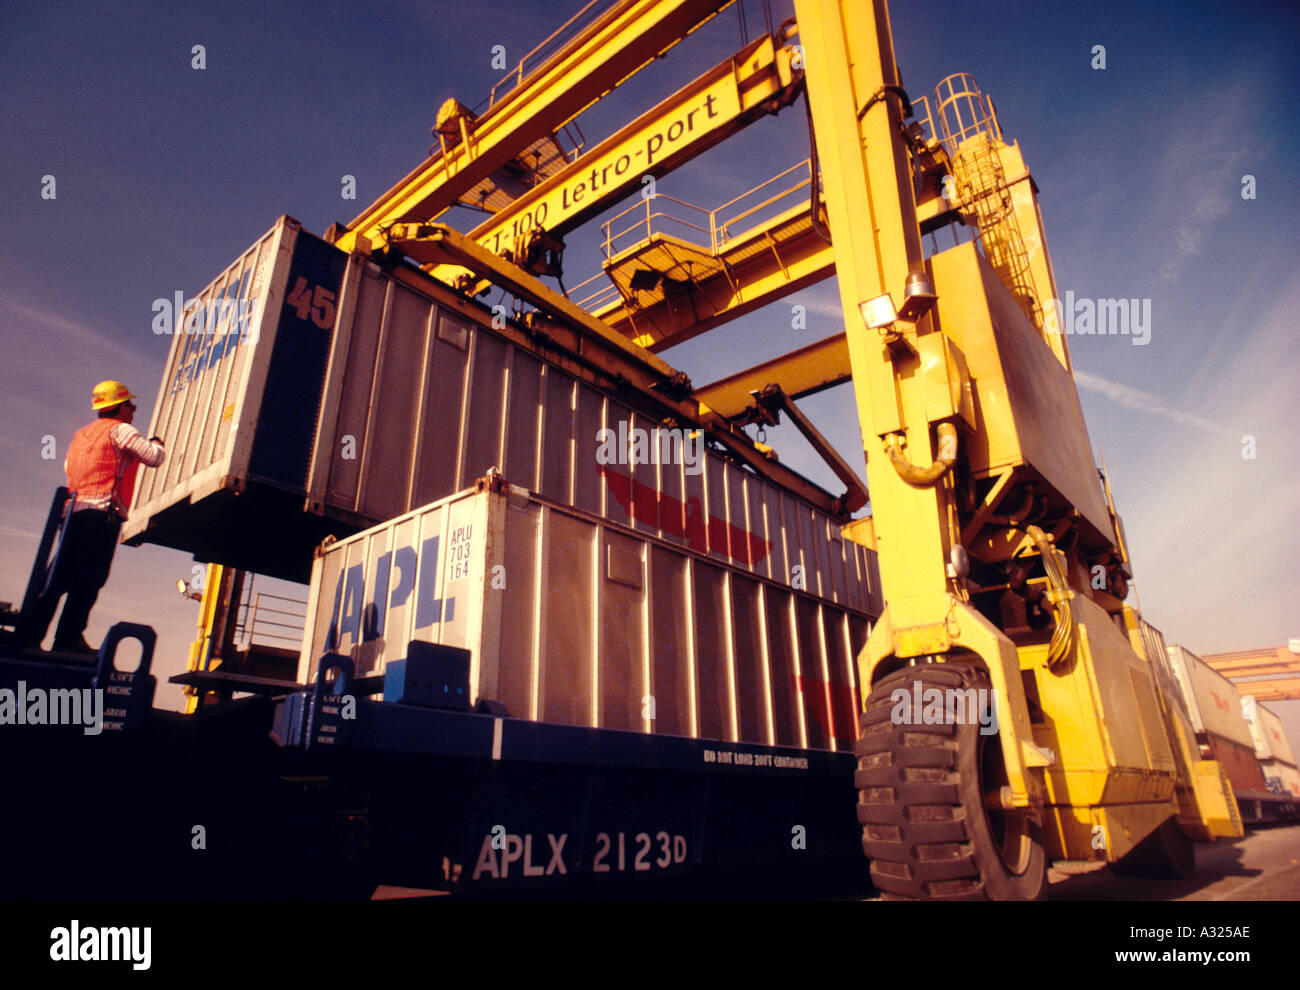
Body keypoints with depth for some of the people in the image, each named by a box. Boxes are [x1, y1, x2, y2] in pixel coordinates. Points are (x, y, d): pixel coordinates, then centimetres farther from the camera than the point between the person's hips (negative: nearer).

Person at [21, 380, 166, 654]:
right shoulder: (120, 430, 0)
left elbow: (68, 466, 38)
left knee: (59, 577, 11)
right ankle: (69, 636, -11)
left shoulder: (81, 434, 25)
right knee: (90, 578, -9)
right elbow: (154, 457, -10)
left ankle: (31, 633, 9)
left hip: (74, 512, 8)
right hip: (102, 512, -8)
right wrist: (156, 443, 13)